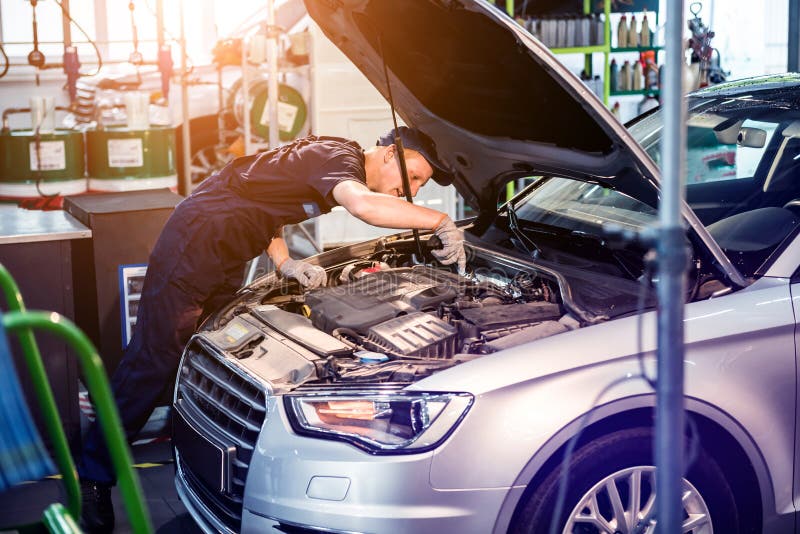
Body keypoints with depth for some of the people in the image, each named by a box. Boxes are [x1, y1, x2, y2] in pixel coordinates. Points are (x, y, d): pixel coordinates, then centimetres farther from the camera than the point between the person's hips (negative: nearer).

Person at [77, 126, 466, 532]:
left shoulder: (332, 160, 10)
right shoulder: (341, 158, -19)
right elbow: (363, 205, -43)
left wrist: (285, 263, 1)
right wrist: (439, 221, -34)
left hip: (227, 255, 10)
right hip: (194, 241, -10)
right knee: (153, 360, -7)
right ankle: (94, 475, 2)